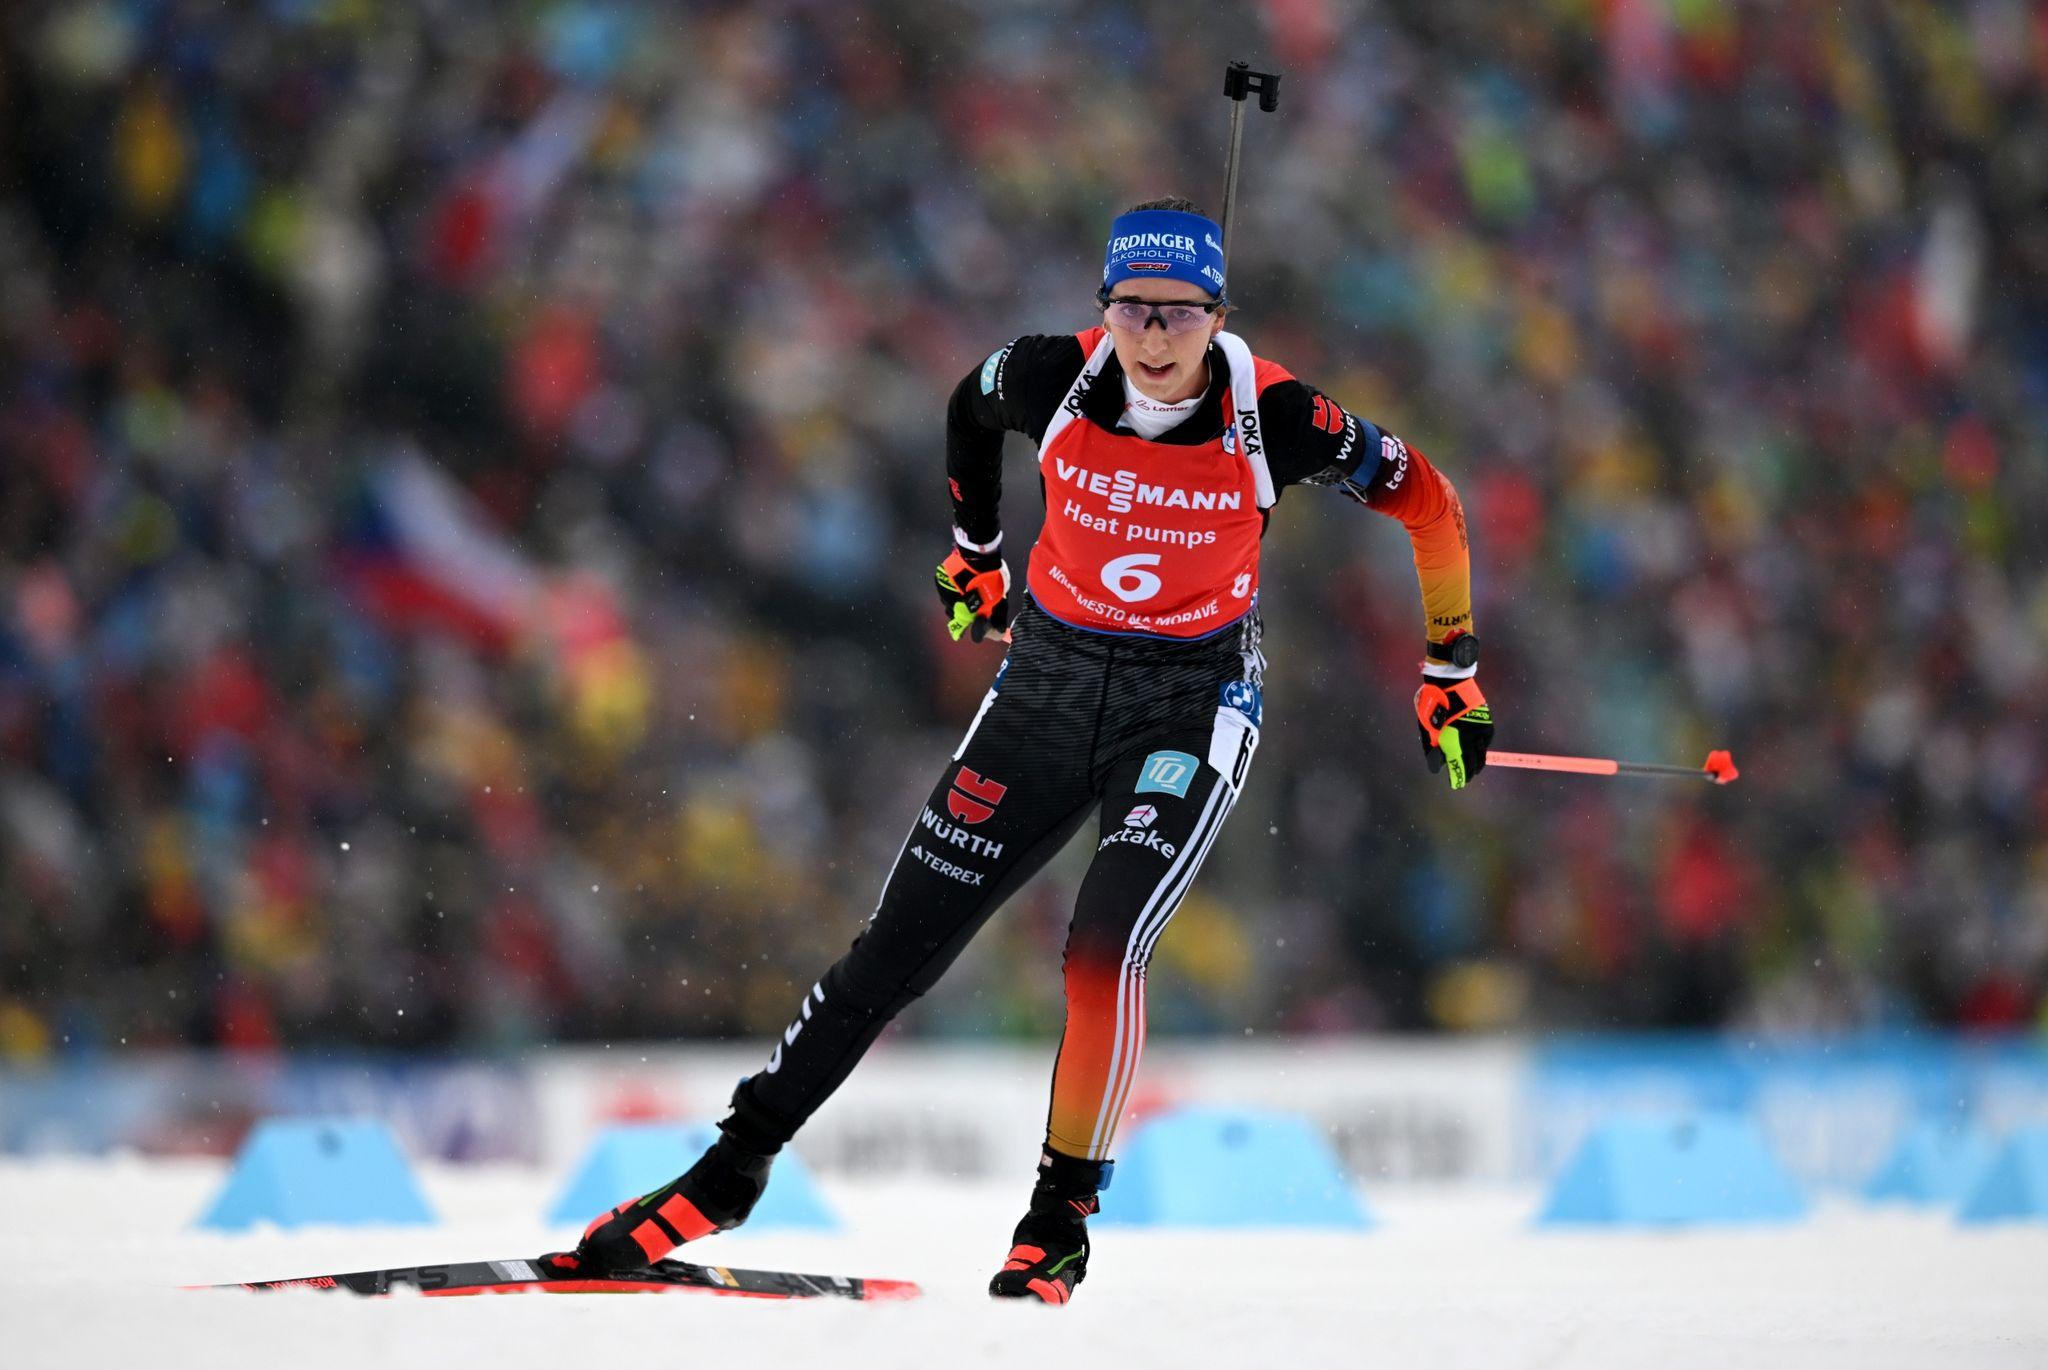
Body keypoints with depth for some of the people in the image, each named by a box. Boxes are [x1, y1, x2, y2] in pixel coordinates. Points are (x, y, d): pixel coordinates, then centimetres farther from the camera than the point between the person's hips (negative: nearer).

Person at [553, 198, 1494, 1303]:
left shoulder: (1274, 416, -22)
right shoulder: (1054, 380, -16)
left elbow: (1426, 501, -7)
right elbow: (968, 406, 9)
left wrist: (1451, 674, -1)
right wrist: (972, 554, 21)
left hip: (1190, 704, -3)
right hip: (1048, 681, 3)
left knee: (1102, 954, -23)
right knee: (897, 947, 5)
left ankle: (1060, 1221, -5)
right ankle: (732, 1172, 17)